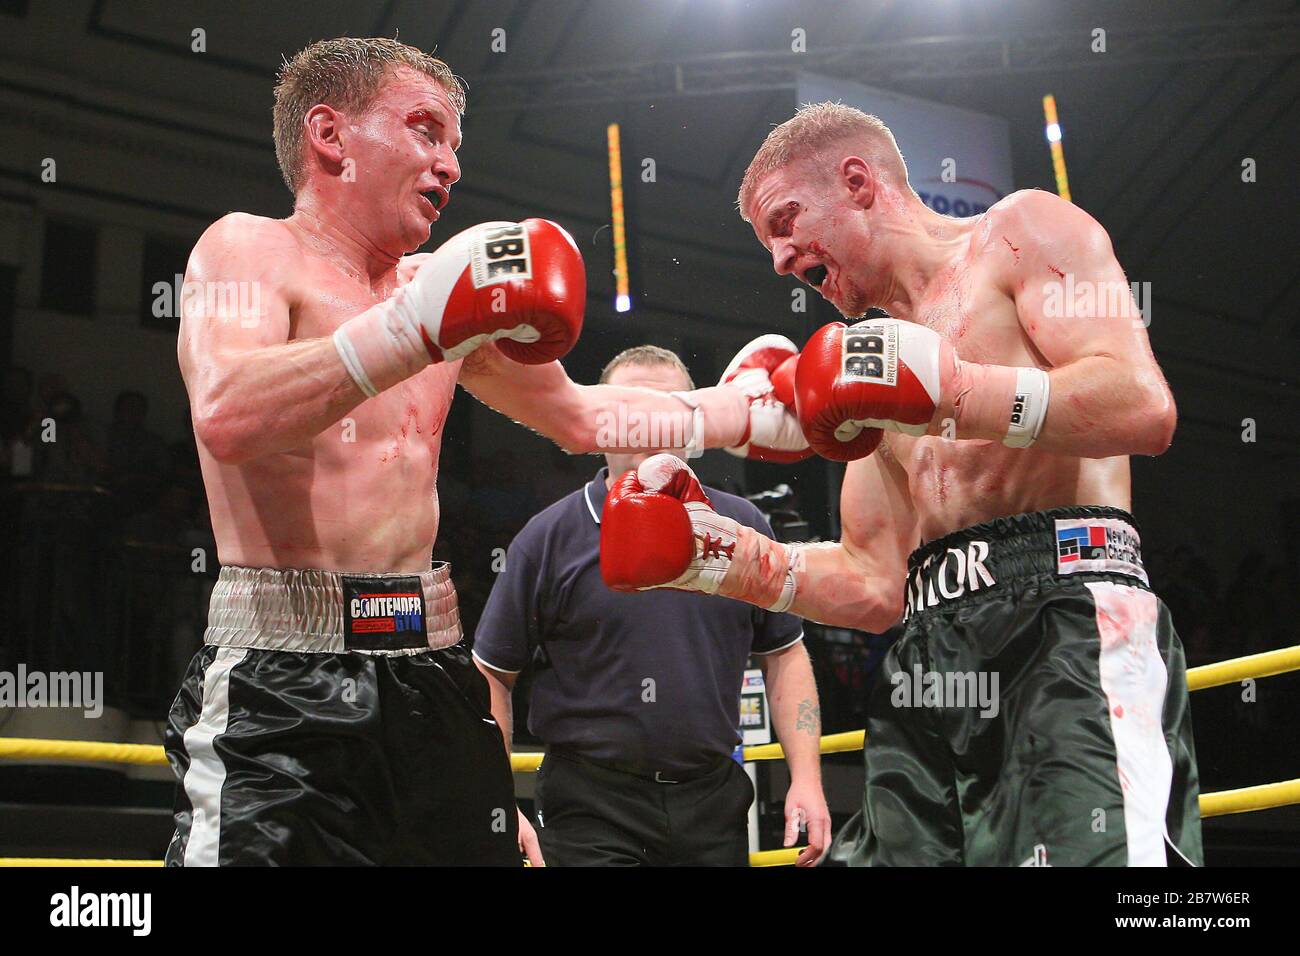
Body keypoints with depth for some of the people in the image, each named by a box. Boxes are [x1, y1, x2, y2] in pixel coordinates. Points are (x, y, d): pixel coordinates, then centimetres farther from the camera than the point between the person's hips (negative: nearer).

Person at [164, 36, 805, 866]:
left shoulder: (432, 284, 15)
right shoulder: (250, 251, -3)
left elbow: (583, 415, 26)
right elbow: (226, 417, -25)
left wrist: (747, 414, 23)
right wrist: (419, 327, -31)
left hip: (433, 673, 6)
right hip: (281, 680, -6)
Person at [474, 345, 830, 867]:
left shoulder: (743, 526, 6)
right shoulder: (548, 538, -3)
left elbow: (784, 654, 12)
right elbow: (490, 676, 0)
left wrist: (806, 778, 3)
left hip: (716, 806, 3)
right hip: (591, 813, -3)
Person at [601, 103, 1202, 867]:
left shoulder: (1021, 233, 10)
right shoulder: (872, 353, 28)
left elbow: (1144, 409, -8)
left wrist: (951, 393, -16)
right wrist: (716, 552, 13)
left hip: (1070, 620, -6)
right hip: (931, 656, 7)